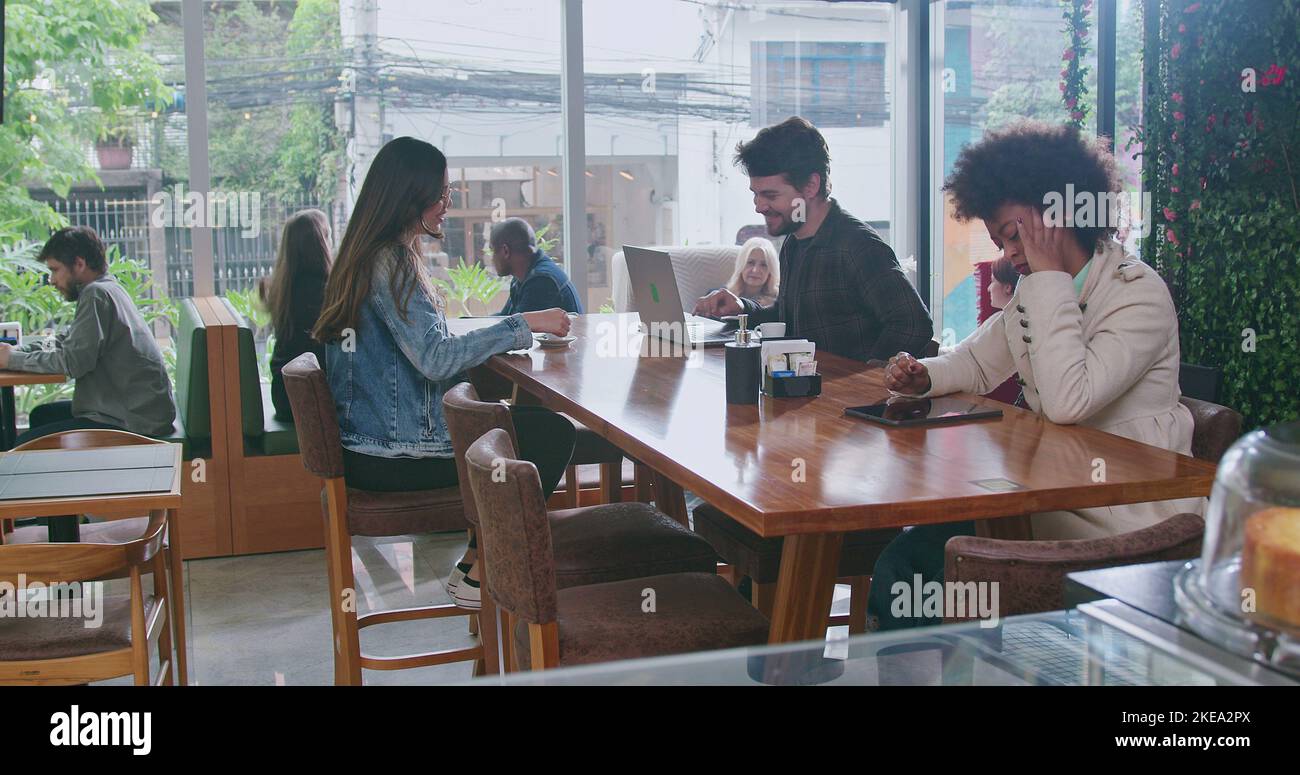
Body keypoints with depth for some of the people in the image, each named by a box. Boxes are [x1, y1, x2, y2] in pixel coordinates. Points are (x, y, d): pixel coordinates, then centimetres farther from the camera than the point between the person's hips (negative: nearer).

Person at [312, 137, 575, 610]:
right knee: (552, 435, -6)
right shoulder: (391, 263, -18)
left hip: (372, 442, 10)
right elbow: (434, 359, -26)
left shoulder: (371, 256, 14)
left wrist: (509, 336, 10)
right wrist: (522, 325, -18)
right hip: (391, 457, -10)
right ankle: (477, 573, 1)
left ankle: (479, 564, 12)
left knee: (537, 423, 14)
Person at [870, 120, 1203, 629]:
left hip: (1125, 526, -8)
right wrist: (923, 376, -4)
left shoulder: (1140, 295, -15)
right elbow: (977, 363, 20)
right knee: (896, 563, -7)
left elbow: (1067, 401, -28)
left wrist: (1050, 277, -22)